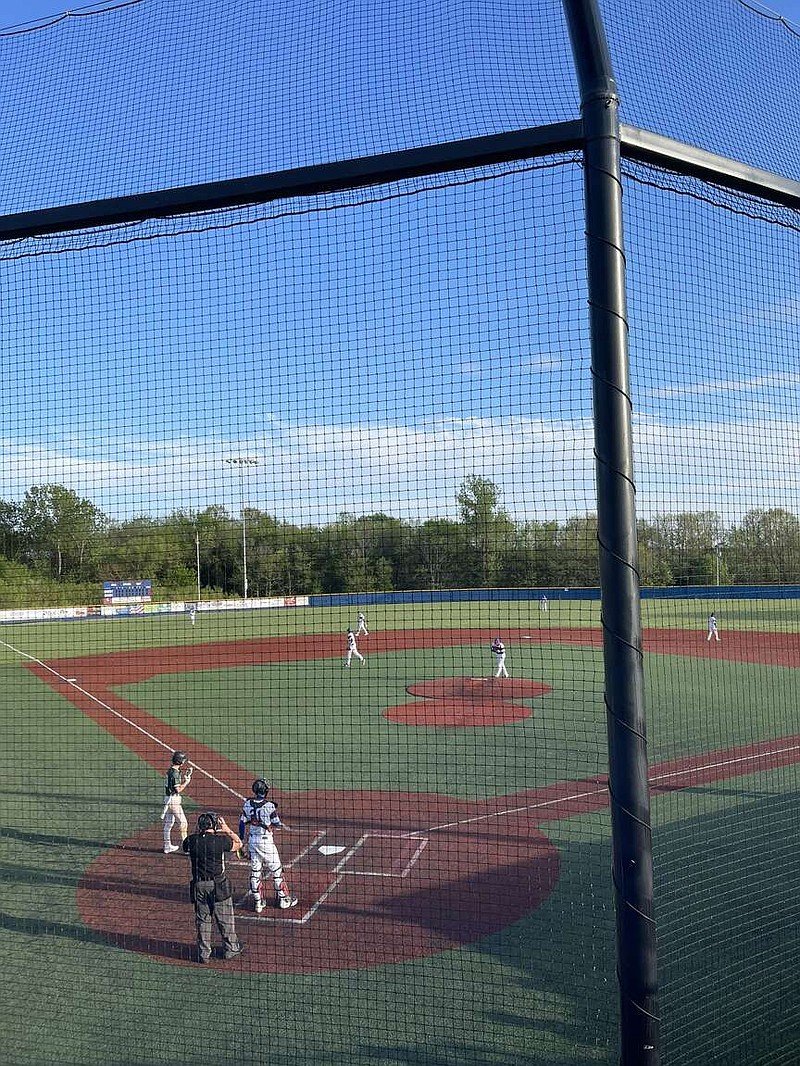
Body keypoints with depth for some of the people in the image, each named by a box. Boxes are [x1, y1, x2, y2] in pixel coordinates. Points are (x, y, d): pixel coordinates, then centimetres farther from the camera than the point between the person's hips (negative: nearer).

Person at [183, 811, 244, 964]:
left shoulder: (192, 841, -8)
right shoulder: (221, 840, -15)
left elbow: (185, 846, 17)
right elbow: (239, 843, 3)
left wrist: (199, 832, 13)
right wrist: (226, 829, 6)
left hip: (199, 885, 2)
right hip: (219, 885, -2)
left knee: (202, 919, 14)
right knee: (225, 918, 13)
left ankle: (204, 953, 21)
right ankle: (231, 948, 25)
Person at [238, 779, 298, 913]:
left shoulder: (247, 804, -4)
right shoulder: (269, 805, -18)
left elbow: (244, 824, 4)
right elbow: (278, 825, -14)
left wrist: (244, 841, 15)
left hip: (252, 840, 4)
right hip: (266, 840, -4)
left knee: (255, 871, 13)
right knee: (276, 870, 10)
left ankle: (258, 902, 18)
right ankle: (283, 899, 20)